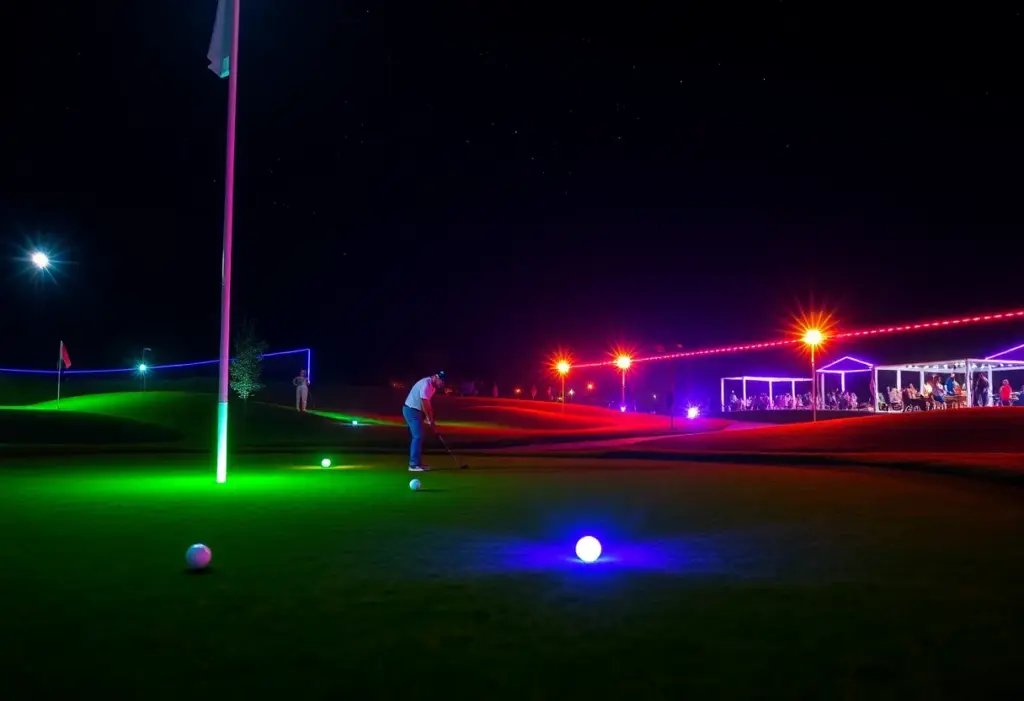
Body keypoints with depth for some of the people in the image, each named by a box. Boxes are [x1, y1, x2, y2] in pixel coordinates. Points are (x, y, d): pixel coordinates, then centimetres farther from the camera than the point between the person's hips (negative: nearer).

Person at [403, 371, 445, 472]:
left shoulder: (431, 385, 12)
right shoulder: (426, 384, -20)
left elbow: (428, 403, 14)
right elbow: (424, 403, -21)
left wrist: (430, 418, 7)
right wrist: (430, 419, -14)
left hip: (414, 411, 10)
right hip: (412, 410, -10)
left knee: (418, 437, 12)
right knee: (418, 437, -11)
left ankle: (417, 463, 17)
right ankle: (413, 465, -11)